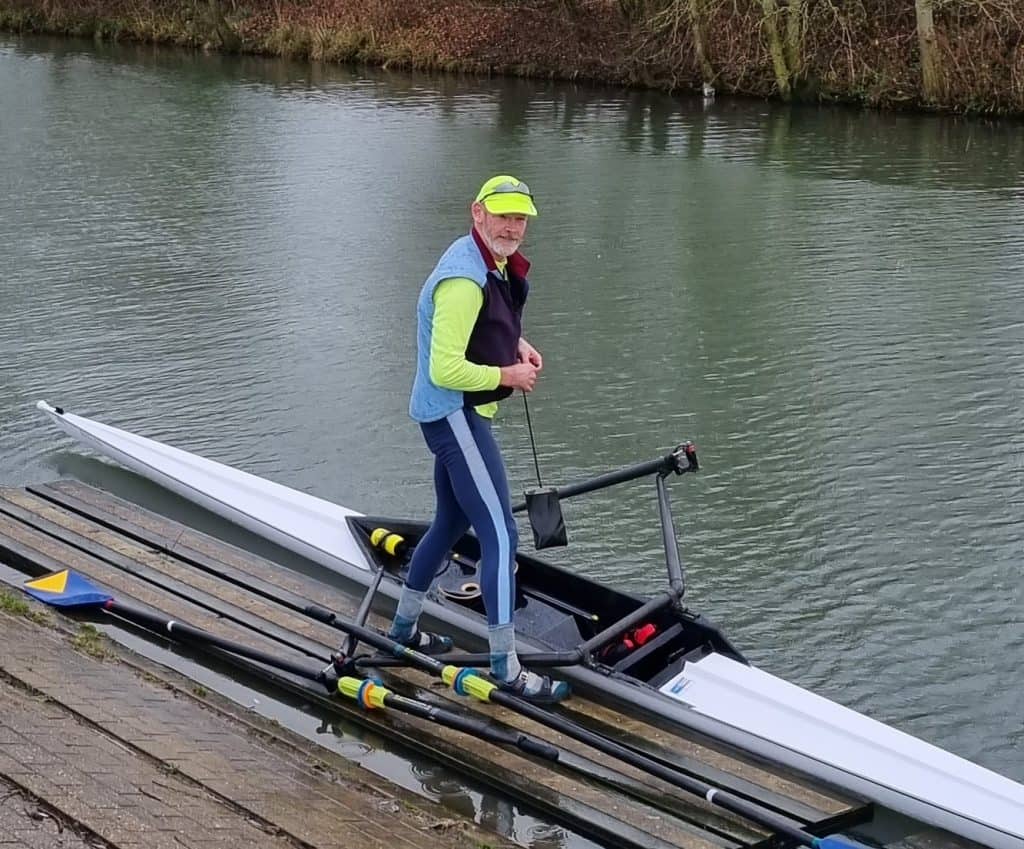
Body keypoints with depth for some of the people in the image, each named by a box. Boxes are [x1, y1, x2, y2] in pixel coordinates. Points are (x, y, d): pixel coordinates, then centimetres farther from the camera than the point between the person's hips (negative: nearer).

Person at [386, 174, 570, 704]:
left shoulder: (496, 265, 10)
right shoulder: (465, 279, -23)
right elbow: (446, 370, -26)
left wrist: (518, 345, 9)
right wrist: (509, 375, -15)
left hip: (455, 415, 11)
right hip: (455, 414, -11)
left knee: (452, 524, 24)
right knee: (500, 536, -12)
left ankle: (403, 627, 39)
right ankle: (505, 669, -9)